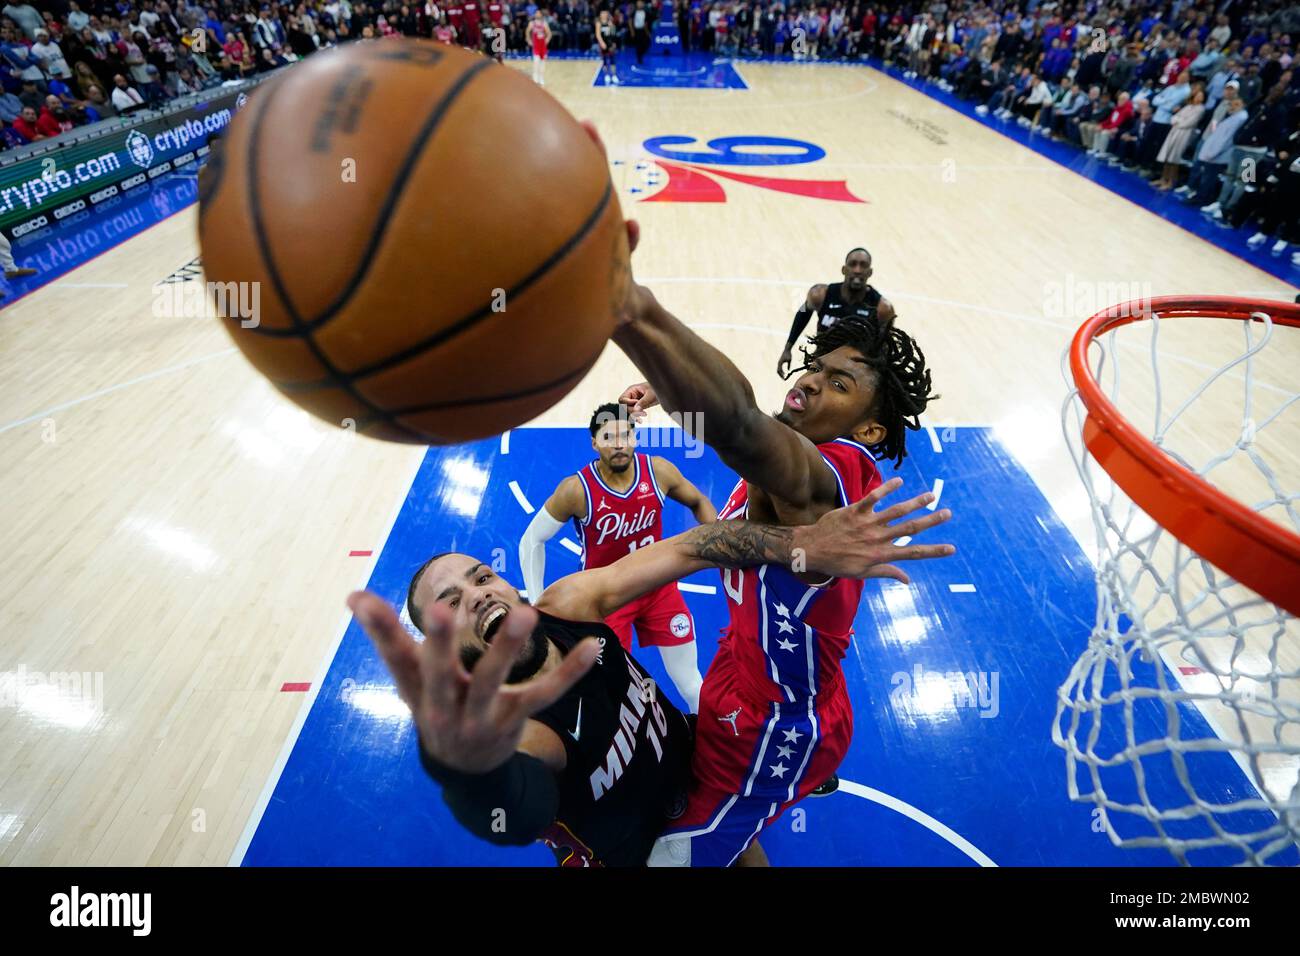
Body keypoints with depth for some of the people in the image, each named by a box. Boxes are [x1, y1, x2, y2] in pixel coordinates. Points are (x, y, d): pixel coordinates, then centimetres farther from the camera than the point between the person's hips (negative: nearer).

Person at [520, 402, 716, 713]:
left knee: (692, 685, 13)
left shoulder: (659, 471, -16)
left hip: (659, 586, 3)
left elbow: (698, 502, 5)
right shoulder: (576, 489, -24)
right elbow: (532, 540, -11)